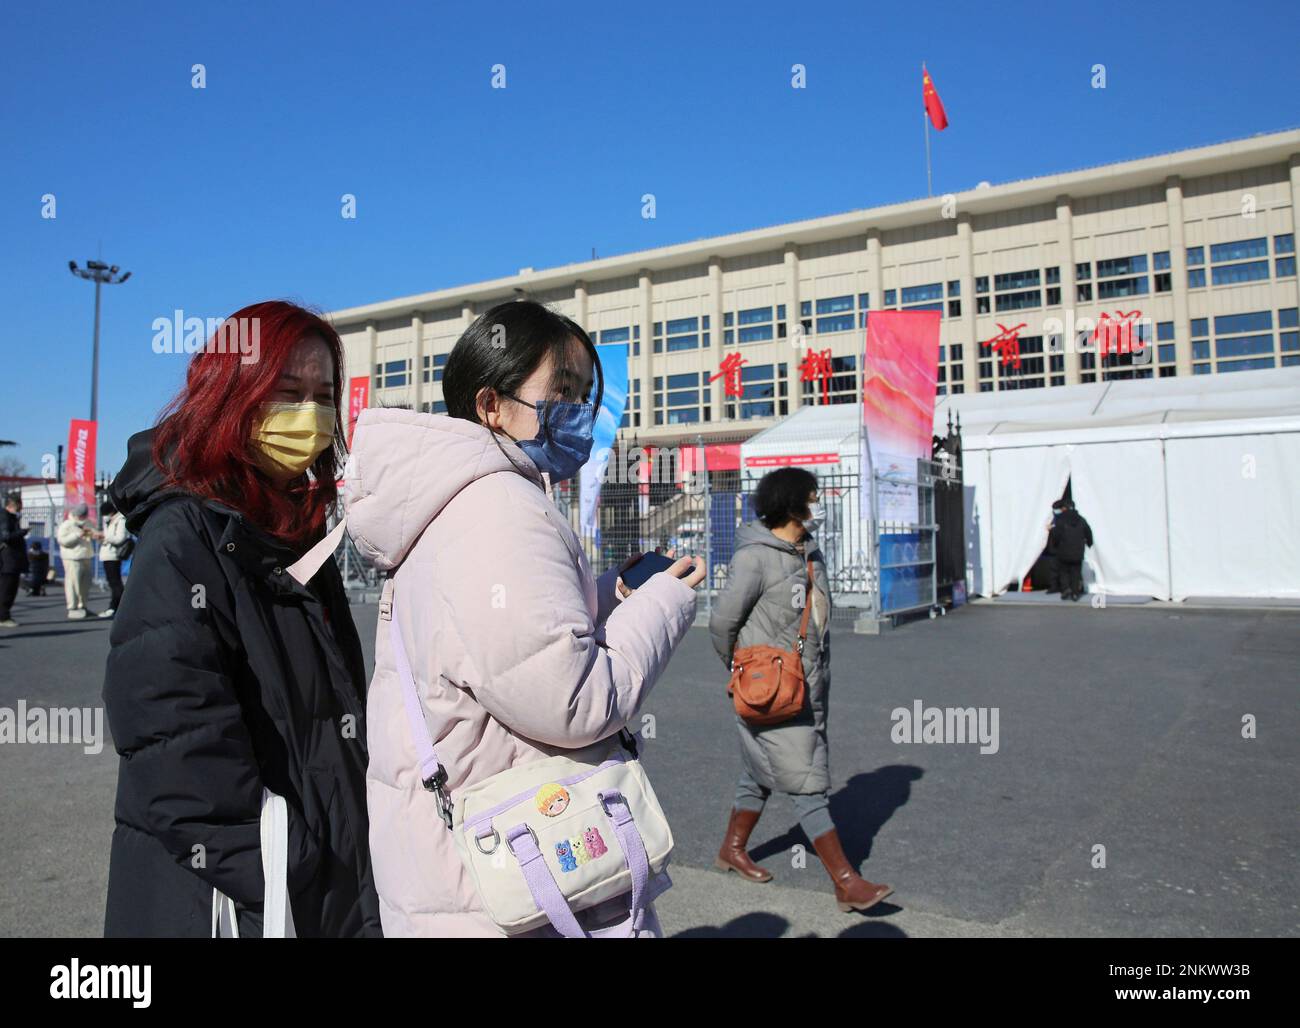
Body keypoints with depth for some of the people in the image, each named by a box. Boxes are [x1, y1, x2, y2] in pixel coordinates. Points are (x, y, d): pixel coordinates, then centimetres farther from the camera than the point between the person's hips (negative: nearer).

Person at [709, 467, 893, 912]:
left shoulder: (811, 552, 9)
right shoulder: (754, 557, -17)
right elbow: (722, 623, -13)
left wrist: (819, 679, 16)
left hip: (808, 689, 8)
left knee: (761, 773, 19)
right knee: (808, 783, -4)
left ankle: (732, 850, 36)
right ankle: (846, 883, 3)